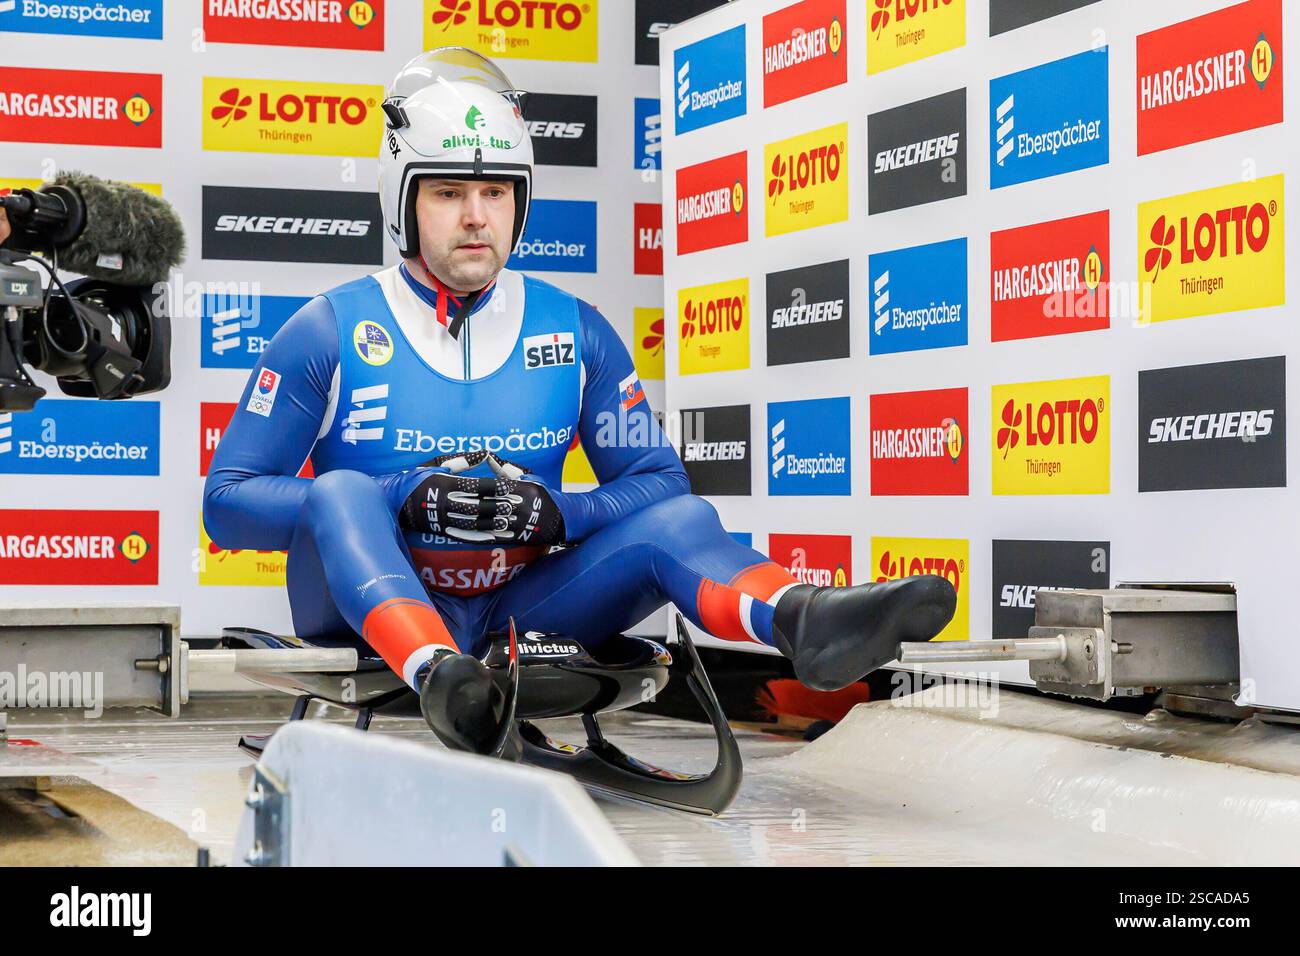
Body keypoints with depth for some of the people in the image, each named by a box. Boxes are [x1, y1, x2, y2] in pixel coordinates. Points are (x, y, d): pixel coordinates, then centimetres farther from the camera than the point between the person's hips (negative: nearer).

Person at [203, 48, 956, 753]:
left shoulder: (576, 334, 8)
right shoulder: (331, 333, -1)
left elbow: (658, 479, 8)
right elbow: (229, 501, -5)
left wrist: (558, 514, -15)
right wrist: (404, 498, -19)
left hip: (514, 613, 2)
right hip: (371, 611, -2)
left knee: (678, 519, -19)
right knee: (342, 493, -30)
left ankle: (807, 621, -52)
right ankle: (441, 680, -57)